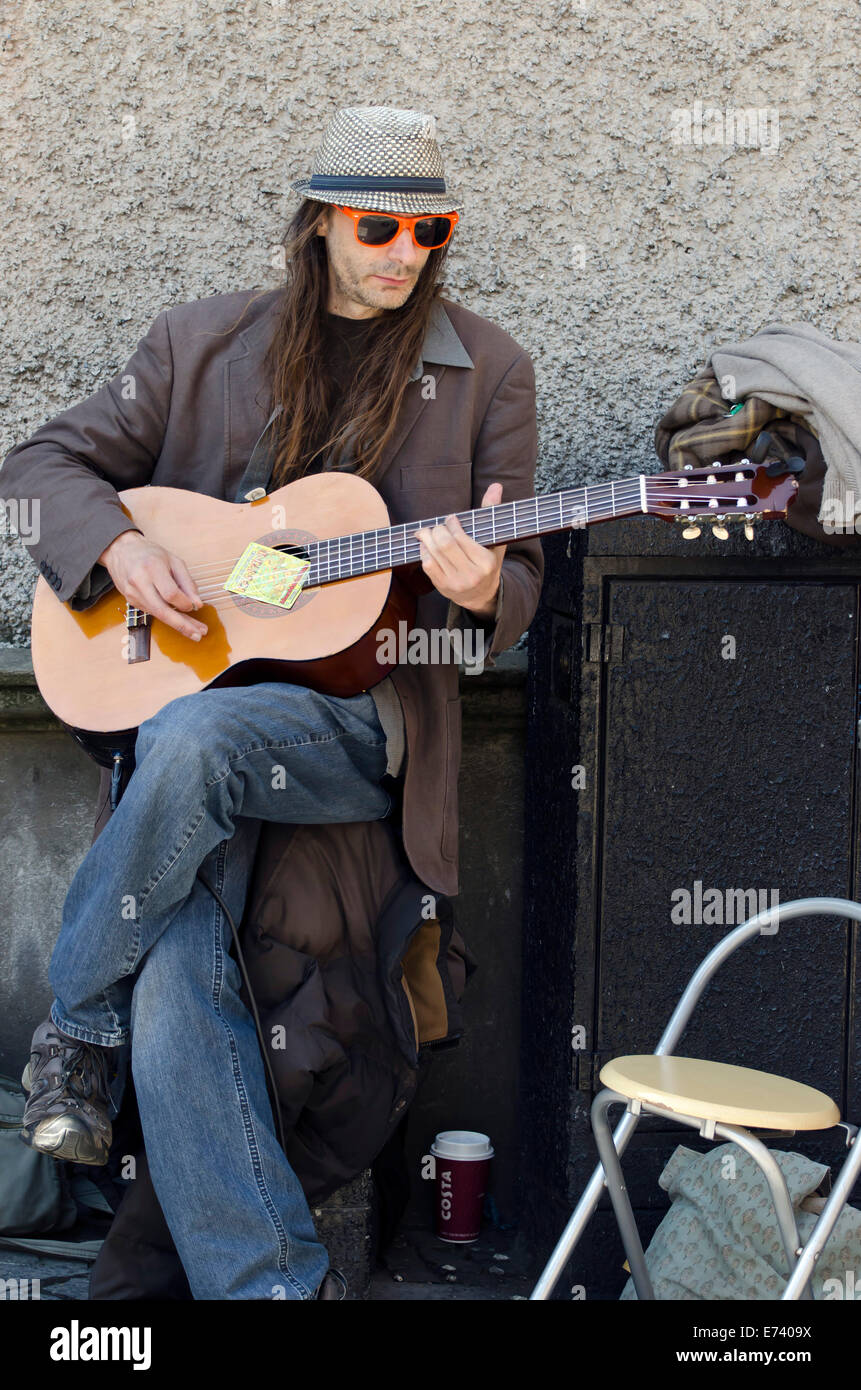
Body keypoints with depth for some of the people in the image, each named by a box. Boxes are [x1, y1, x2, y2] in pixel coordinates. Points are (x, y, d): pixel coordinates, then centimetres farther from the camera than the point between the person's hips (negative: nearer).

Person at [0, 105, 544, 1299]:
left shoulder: (487, 370, 9)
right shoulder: (205, 342, 12)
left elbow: (513, 582, 9)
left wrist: (480, 591, -17)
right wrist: (119, 547, -6)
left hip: (359, 716, -2)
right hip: (191, 691, 2)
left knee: (189, 739, -35)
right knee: (175, 981, -21)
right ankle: (274, 1281, -14)